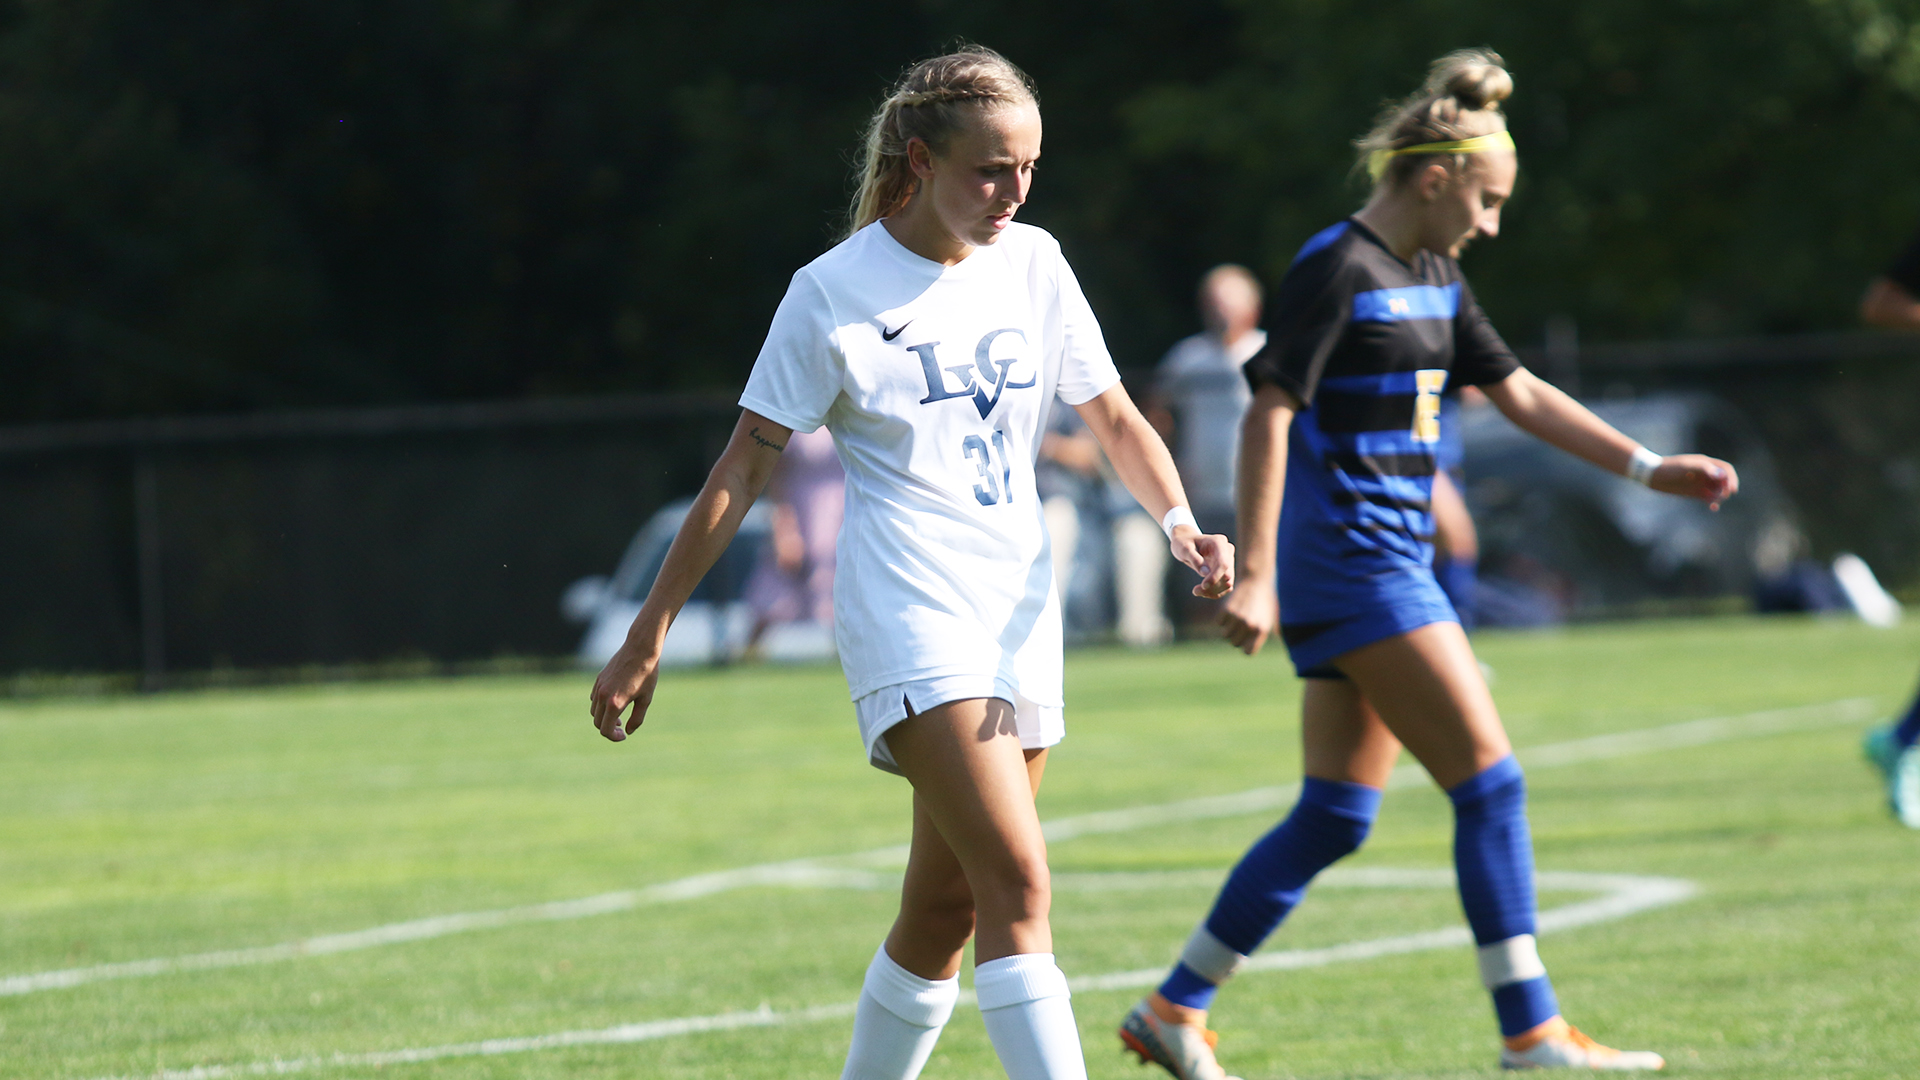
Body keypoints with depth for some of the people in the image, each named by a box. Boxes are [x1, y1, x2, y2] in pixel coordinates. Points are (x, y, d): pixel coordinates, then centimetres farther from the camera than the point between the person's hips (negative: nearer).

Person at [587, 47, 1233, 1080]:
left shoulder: (1032, 263, 7)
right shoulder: (835, 294, -8)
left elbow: (1112, 416, 16)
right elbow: (741, 469, -4)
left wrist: (1181, 524, -5)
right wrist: (647, 637, -5)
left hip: (1019, 617, 6)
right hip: (907, 617, -6)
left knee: (946, 910, 8)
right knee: (1017, 880, -20)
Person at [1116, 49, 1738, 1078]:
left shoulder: (1434, 279, 15)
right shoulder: (1337, 270, -13)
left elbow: (1519, 392, 21)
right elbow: (1268, 413, -18)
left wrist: (1650, 468, 17)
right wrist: (1254, 574, -23)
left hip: (1391, 561, 10)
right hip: (1348, 562, -10)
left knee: (1336, 816, 9)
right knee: (1490, 781, -9)